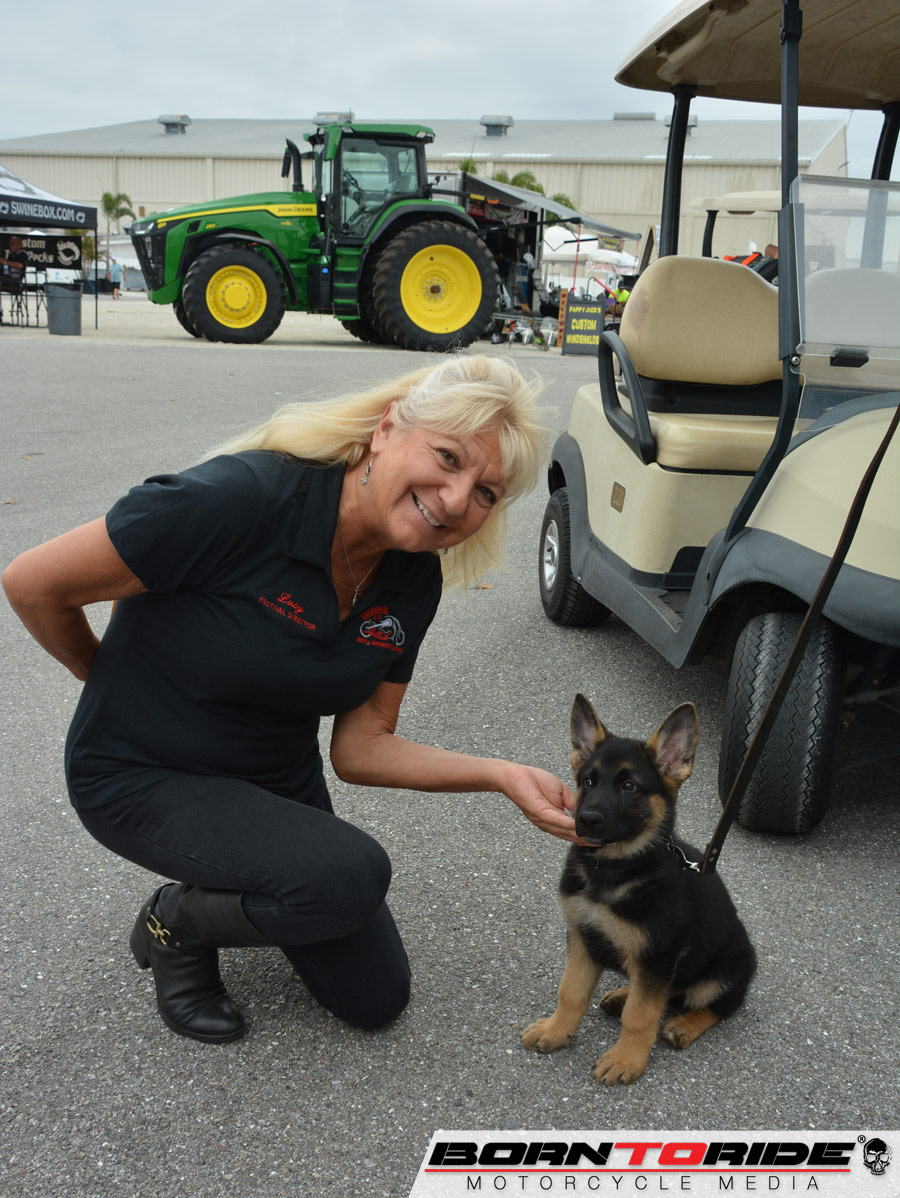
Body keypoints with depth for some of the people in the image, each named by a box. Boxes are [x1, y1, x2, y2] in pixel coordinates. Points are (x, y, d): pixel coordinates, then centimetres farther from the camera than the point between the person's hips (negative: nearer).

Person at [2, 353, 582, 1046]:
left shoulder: (413, 581, -10)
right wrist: (120, 684, -5)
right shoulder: (246, 499, -32)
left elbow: (359, 749, -6)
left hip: (281, 778, 6)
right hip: (145, 776, -6)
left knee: (376, 997, 10)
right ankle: (178, 923, 1)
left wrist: (502, 776, -19)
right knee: (353, 876, -29)